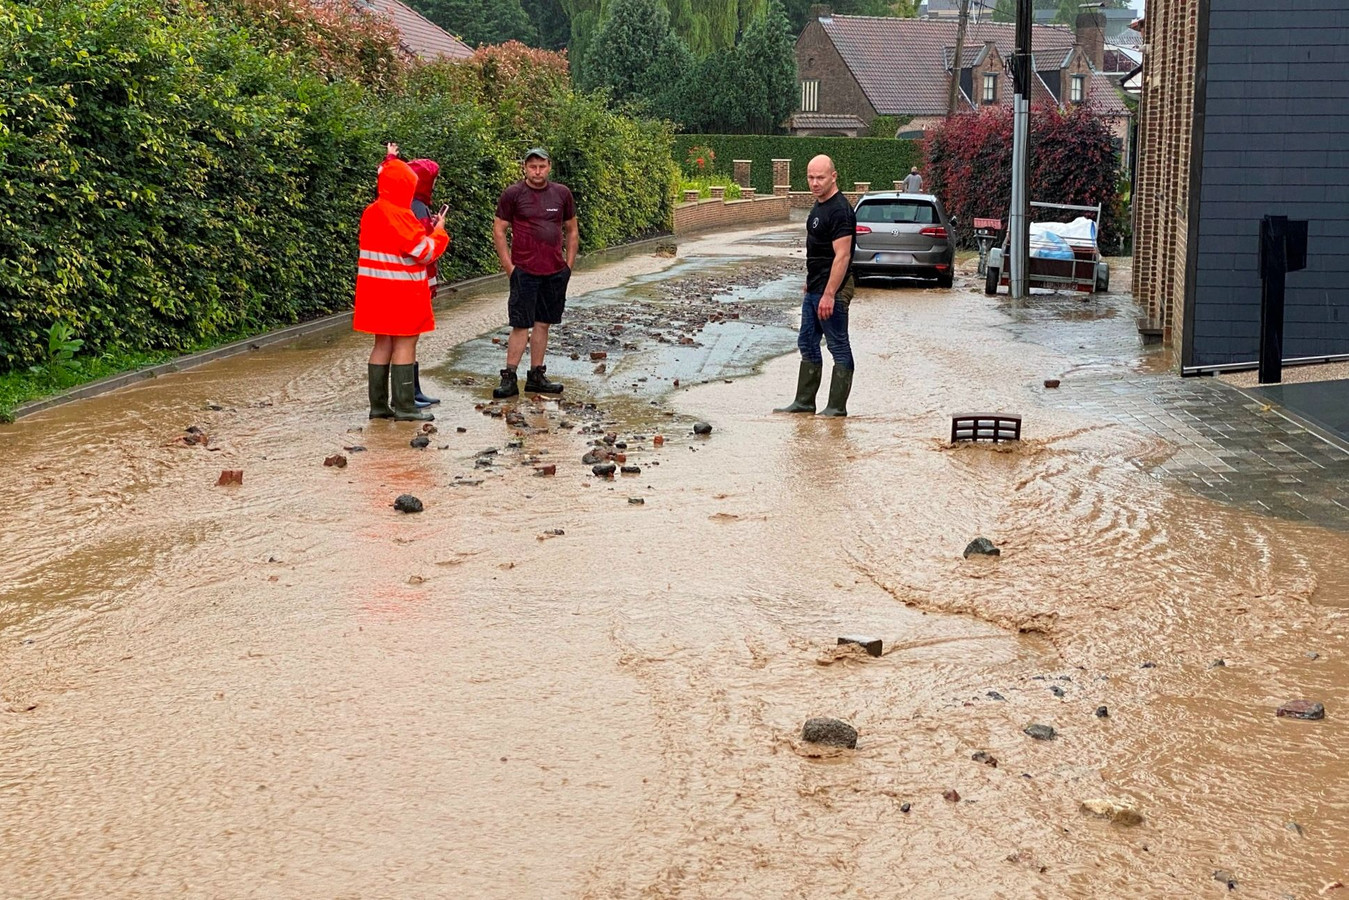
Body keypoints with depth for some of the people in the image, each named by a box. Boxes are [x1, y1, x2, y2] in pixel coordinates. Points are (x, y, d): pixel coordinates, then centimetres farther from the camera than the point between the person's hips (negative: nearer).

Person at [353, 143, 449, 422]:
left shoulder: (371, 212, 9)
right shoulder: (399, 216, -18)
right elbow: (423, 252, -15)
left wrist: (426, 230, 16)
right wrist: (437, 232, 2)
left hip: (376, 289, 9)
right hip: (400, 291, -9)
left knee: (383, 343, 12)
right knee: (405, 344, -3)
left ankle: (379, 404, 14)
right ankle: (404, 406, -3)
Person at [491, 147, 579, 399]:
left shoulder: (561, 193, 7)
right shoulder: (513, 194, -4)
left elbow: (572, 231, 15)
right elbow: (498, 230, -1)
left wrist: (568, 264, 8)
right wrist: (509, 267, -7)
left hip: (555, 272, 4)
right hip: (524, 271, -4)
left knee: (543, 323, 9)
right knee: (521, 325, -5)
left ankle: (536, 376, 17)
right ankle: (509, 378, 0)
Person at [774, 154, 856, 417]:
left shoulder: (839, 210, -18)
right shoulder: (819, 205, 13)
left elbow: (842, 256, -23)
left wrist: (829, 295, -27)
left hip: (833, 288, -11)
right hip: (815, 288, 11)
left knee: (839, 347, -3)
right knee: (807, 344, 14)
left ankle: (837, 407, 2)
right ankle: (804, 403, 22)